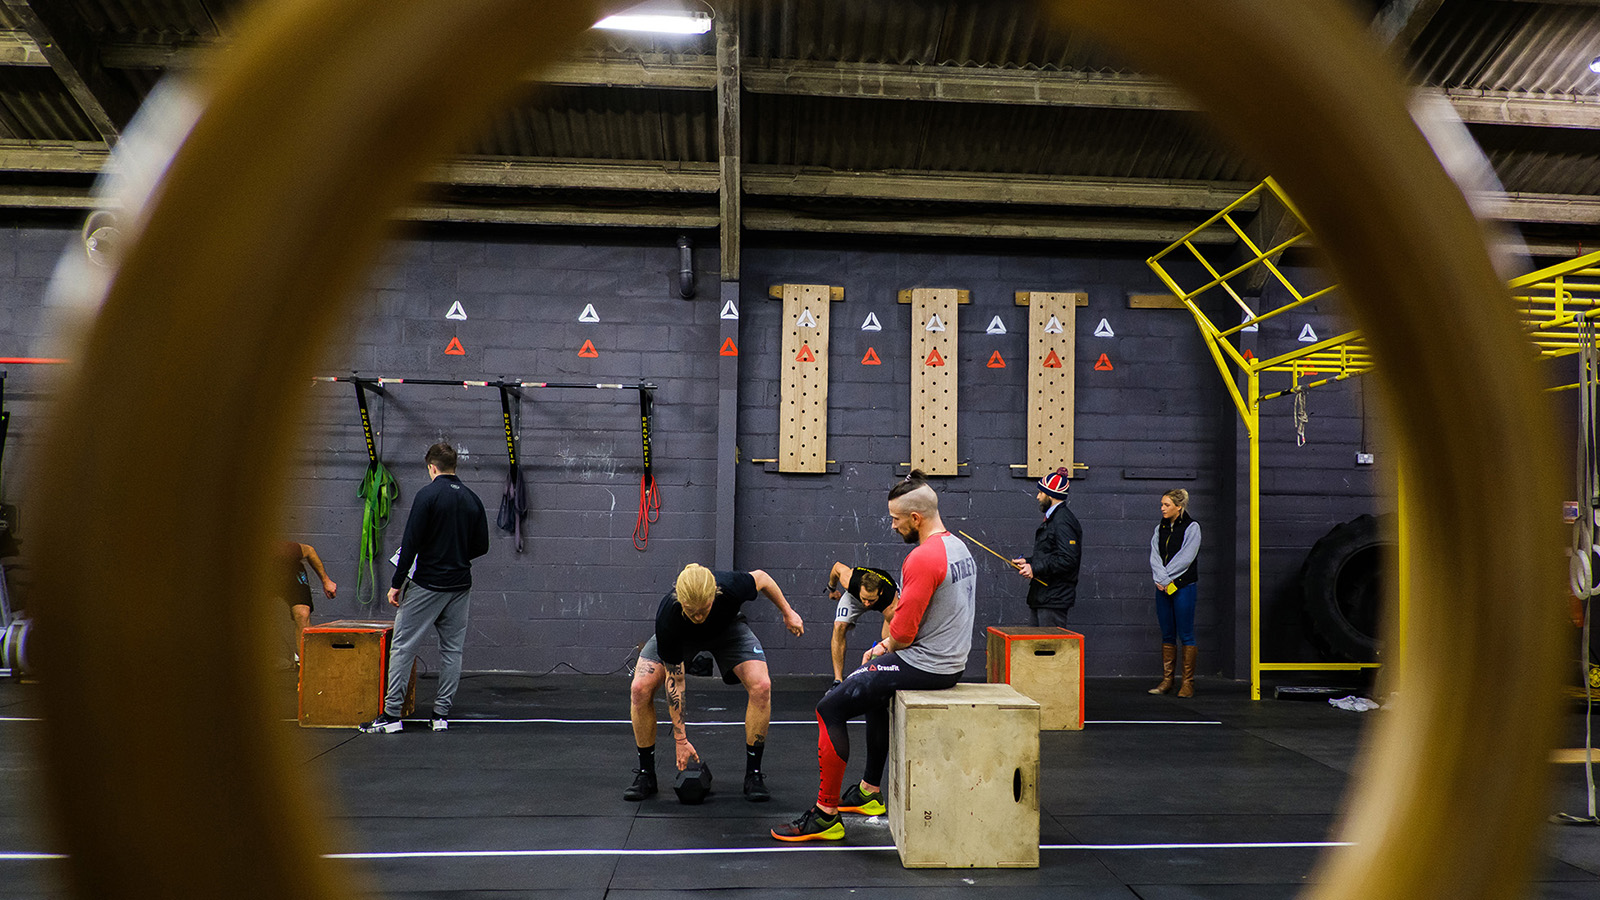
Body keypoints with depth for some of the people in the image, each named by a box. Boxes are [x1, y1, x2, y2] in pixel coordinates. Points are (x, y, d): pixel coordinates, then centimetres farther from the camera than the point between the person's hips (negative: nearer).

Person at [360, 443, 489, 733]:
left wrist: (396, 584, -8)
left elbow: (411, 543, -14)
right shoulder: (472, 499, 7)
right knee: (452, 649, 11)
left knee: (403, 647, 1)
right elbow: (482, 546, 9)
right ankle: (441, 714, 12)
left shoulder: (428, 495, -11)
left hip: (428, 586, -6)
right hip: (461, 586, 6)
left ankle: (391, 714, 0)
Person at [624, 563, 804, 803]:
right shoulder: (667, 618, -39)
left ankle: (753, 774, -7)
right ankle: (645, 774, -3)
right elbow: (674, 681, -28)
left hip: (728, 628, 1)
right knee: (641, 688, -22)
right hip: (680, 637, 0)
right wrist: (680, 739, -22)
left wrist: (787, 612, -2)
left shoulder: (731, 586, -41)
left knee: (761, 686, -23)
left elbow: (760, 578, -14)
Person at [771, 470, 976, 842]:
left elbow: (903, 633, -22)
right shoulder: (959, 548, 11)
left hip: (924, 667, -11)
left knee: (831, 707, -7)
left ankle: (826, 815, -4)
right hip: (951, 664, 11)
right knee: (872, 689, 34)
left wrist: (884, 648, 0)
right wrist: (888, 645, 14)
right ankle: (870, 791, 39)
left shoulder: (924, 558, -21)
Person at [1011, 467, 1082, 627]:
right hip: (1041, 597, 11)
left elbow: (1068, 559, -24)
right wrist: (1027, 561, 12)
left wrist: (1035, 569, -22)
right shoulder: (1051, 519, 19)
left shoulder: (1063, 521, -16)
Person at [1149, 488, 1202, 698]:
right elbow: (1155, 556, 4)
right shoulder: (1160, 528, 12)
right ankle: (1166, 680, 14)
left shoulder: (1192, 527, -4)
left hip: (1184, 587, -5)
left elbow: (1185, 558, -12)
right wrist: (1161, 579, -12)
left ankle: (1188, 682, 1)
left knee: (1185, 635, -3)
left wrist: (1166, 578, -12)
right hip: (1163, 587, 5)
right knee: (1167, 635, 9)